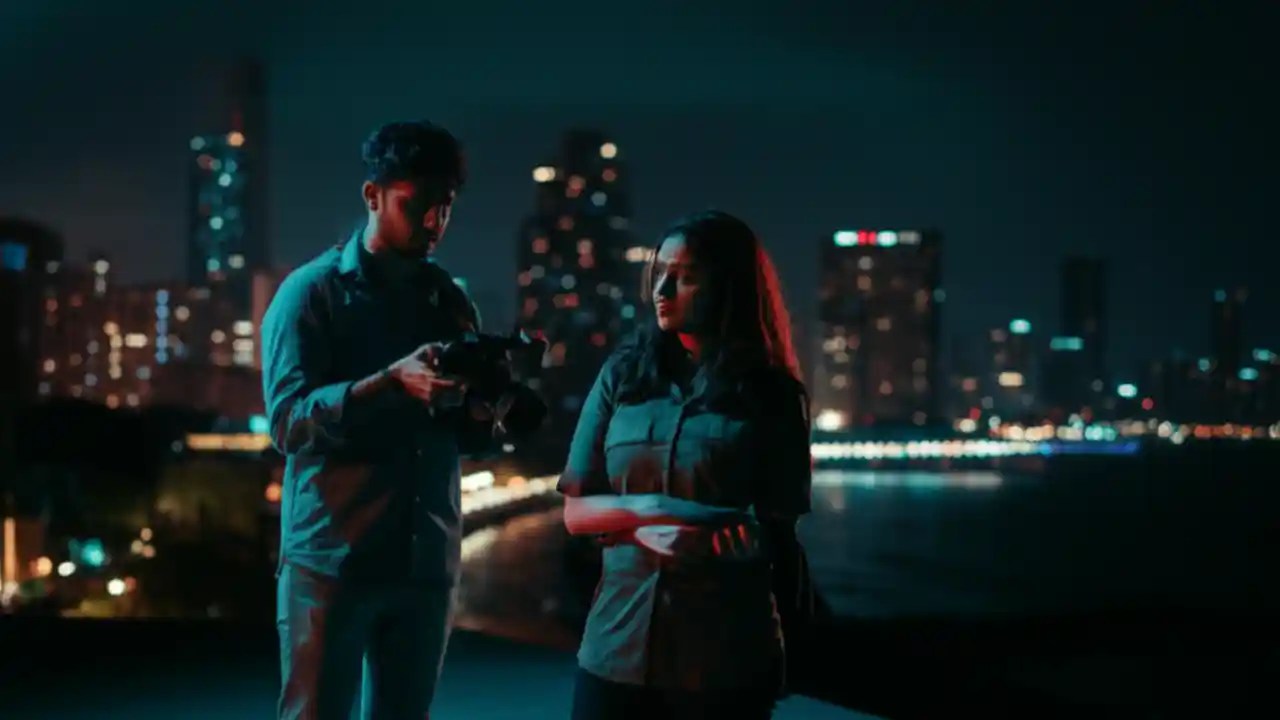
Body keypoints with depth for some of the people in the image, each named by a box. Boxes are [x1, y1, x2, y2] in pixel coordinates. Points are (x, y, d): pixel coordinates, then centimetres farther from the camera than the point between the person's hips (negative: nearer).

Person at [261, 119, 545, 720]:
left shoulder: (450, 300, 11)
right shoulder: (311, 292, -3)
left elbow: (470, 440, 12)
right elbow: (287, 421, -15)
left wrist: (488, 413, -12)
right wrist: (392, 382, -27)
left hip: (426, 563, 5)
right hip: (332, 559, -5)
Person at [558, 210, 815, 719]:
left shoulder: (770, 394, 0)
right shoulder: (623, 375, 7)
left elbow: (776, 535, -2)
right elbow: (576, 511, 5)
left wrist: (700, 540, -17)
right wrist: (648, 512, -13)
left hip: (725, 657, -2)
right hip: (618, 644, 2)